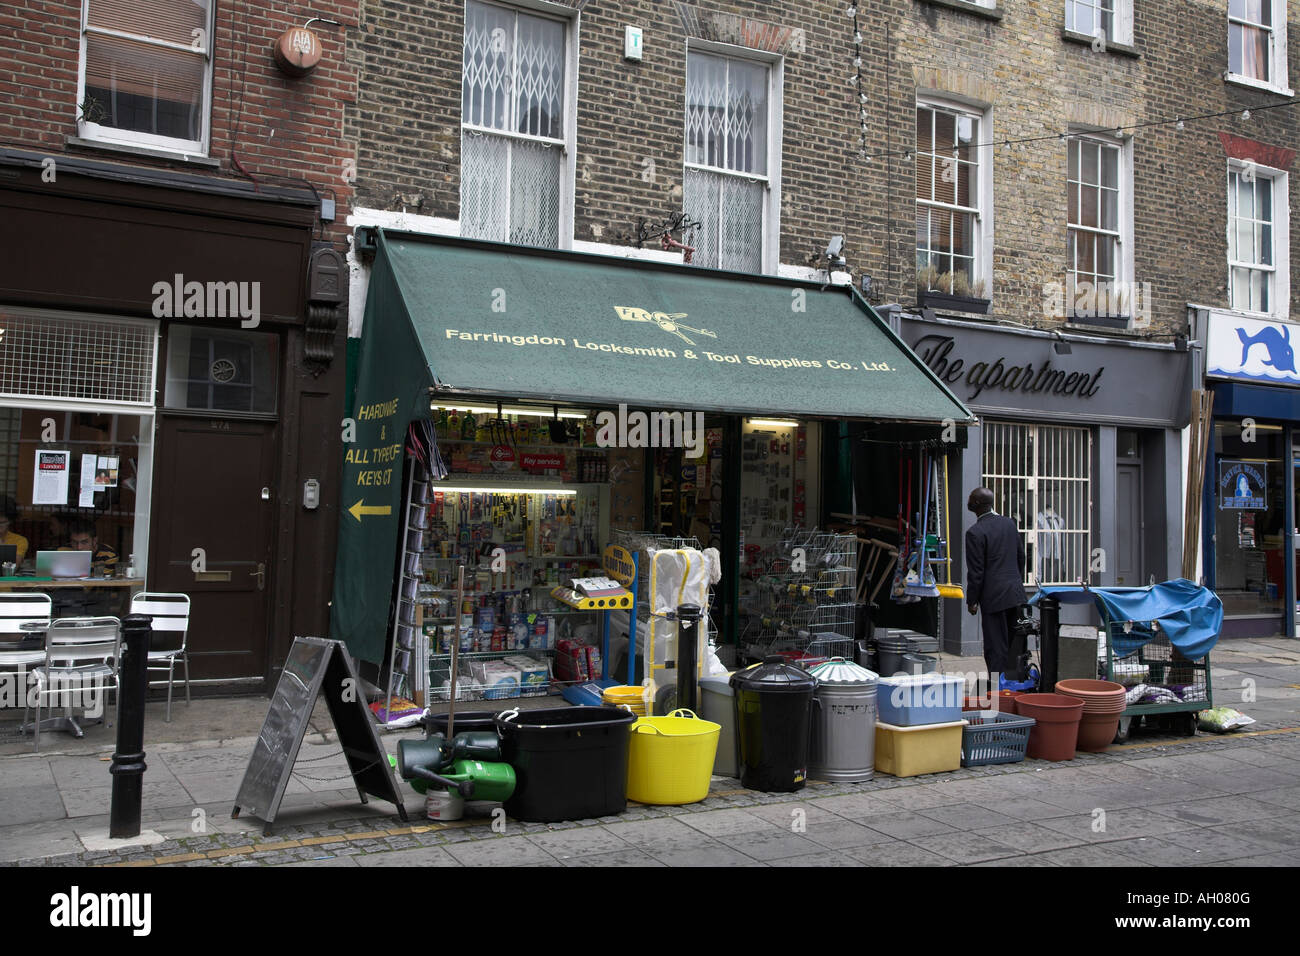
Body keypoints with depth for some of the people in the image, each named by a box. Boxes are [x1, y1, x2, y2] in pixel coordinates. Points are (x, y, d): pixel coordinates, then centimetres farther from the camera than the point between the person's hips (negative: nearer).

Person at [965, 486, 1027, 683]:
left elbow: (976, 571, -13)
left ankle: (998, 691, 1)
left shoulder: (975, 533, -14)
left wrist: (971, 601, -5)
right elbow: (1021, 557, 15)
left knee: (996, 648, -2)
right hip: (1015, 593, 7)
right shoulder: (1009, 523, 8)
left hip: (994, 597, -7)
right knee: (1015, 645, 14)